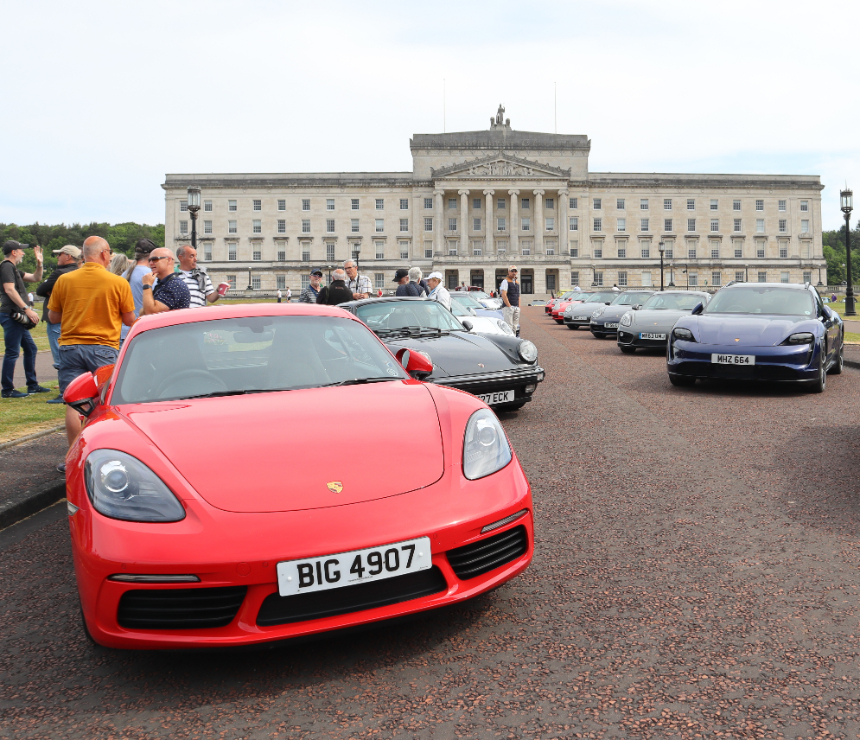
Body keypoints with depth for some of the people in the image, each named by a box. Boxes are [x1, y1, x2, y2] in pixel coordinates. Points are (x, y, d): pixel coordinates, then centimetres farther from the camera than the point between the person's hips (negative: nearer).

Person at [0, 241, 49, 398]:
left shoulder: (14, 269, 21)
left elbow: (36, 278, 28)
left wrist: (39, 263, 12)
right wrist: (27, 309, -24)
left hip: (18, 318, 11)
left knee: (30, 348, 16)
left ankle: (32, 385, 23)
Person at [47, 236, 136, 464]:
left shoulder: (64, 280, 1)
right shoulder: (119, 283, -5)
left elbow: (53, 317, 8)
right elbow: (130, 320, 2)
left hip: (71, 347, 2)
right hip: (104, 349, -2)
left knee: (74, 404, 5)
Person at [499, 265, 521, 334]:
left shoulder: (517, 283, 21)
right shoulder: (505, 281, -3)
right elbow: (503, 295, -13)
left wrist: (518, 307, 12)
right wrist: (509, 306, -17)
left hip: (516, 308, 7)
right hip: (508, 307, -7)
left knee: (515, 327, 6)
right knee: (509, 326, -14)